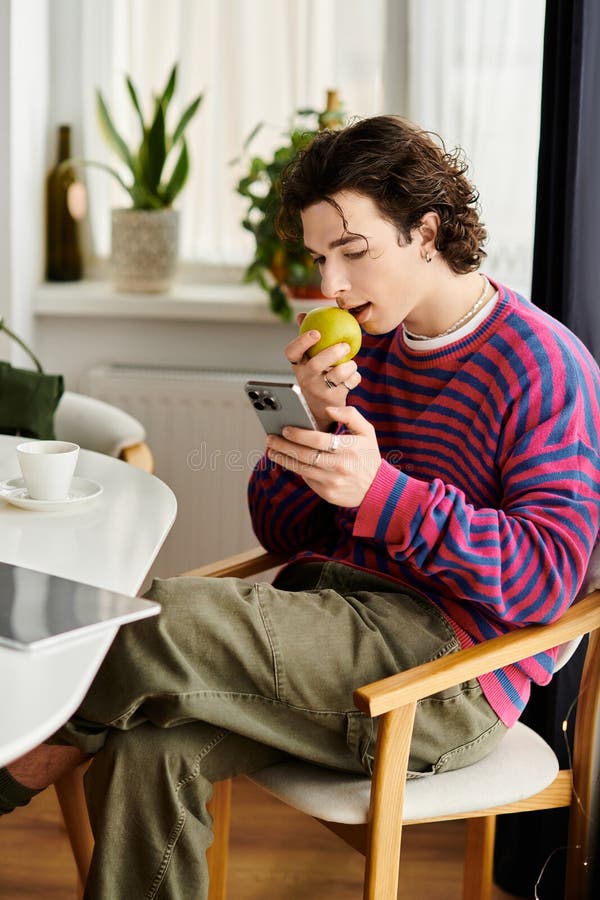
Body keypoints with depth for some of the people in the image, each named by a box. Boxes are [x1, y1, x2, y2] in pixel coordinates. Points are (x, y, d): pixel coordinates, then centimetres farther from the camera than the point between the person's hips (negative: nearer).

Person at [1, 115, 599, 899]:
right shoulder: (366, 348, 14)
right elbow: (281, 531, 13)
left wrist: (383, 491, -25)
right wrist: (311, 420, -7)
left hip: (457, 669, -6)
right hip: (335, 626, 6)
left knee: (170, 619, -24)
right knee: (147, 754, -22)